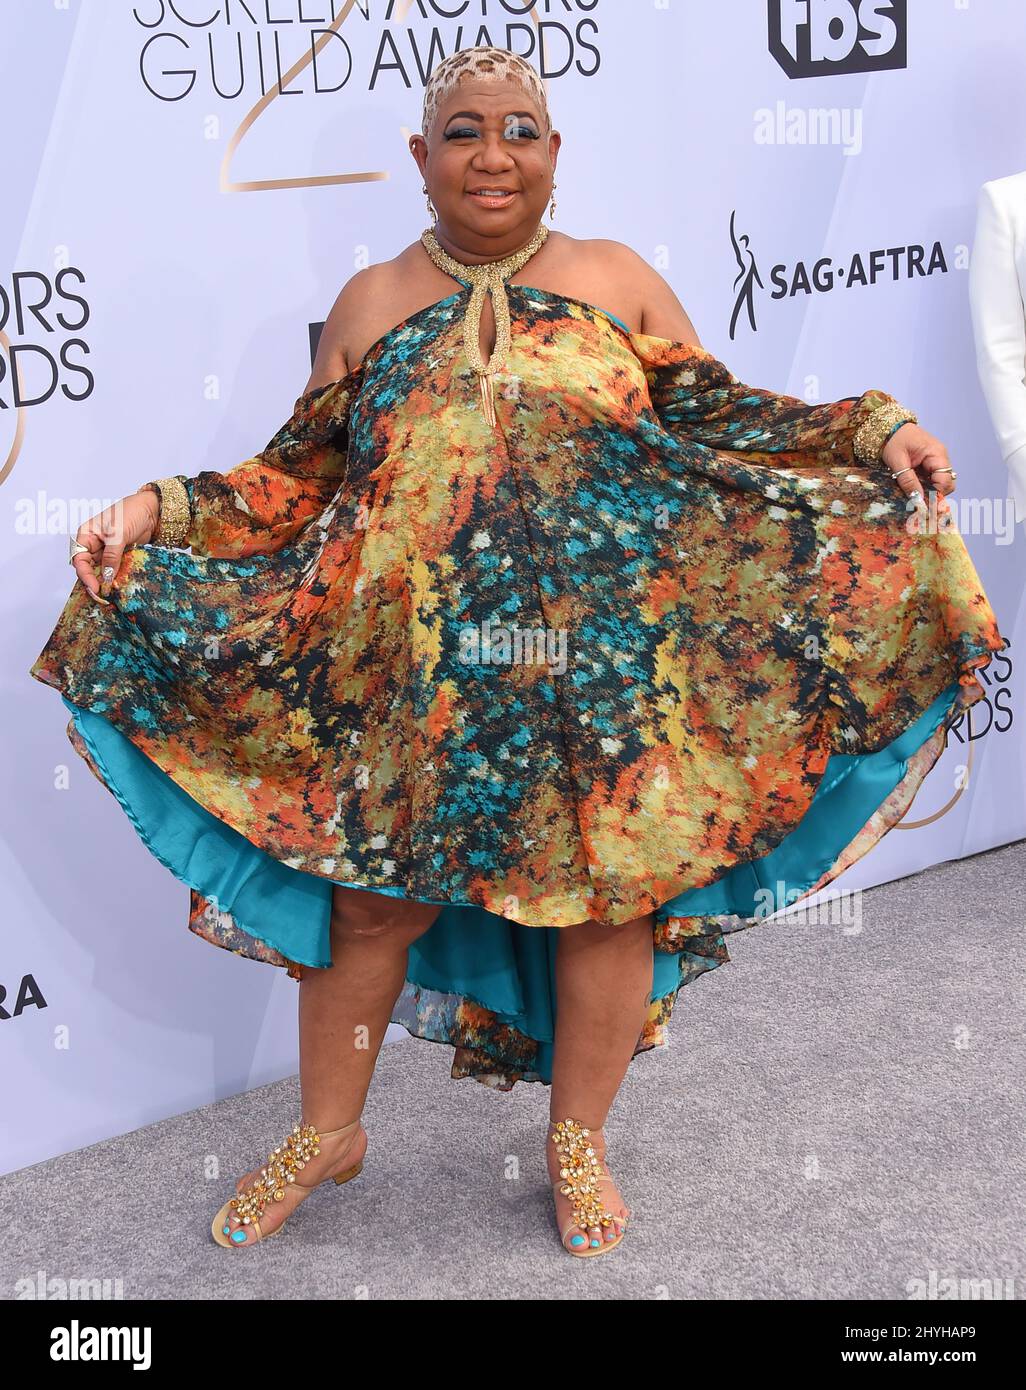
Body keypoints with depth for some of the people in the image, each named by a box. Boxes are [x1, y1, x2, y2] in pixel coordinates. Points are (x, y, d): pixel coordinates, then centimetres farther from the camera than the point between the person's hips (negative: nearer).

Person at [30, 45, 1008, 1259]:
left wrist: (877, 430, -7)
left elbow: (724, 423, 5)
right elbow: (301, 478, 9)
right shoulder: (371, 302, 10)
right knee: (369, 898, 6)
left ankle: (578, 1143, 29)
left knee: (607, 896, 6)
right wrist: (157, 512, -3)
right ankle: (325, 1133, 30)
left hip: (603, 672, 0)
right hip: (414, 679, 1)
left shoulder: (616, 280, 7)